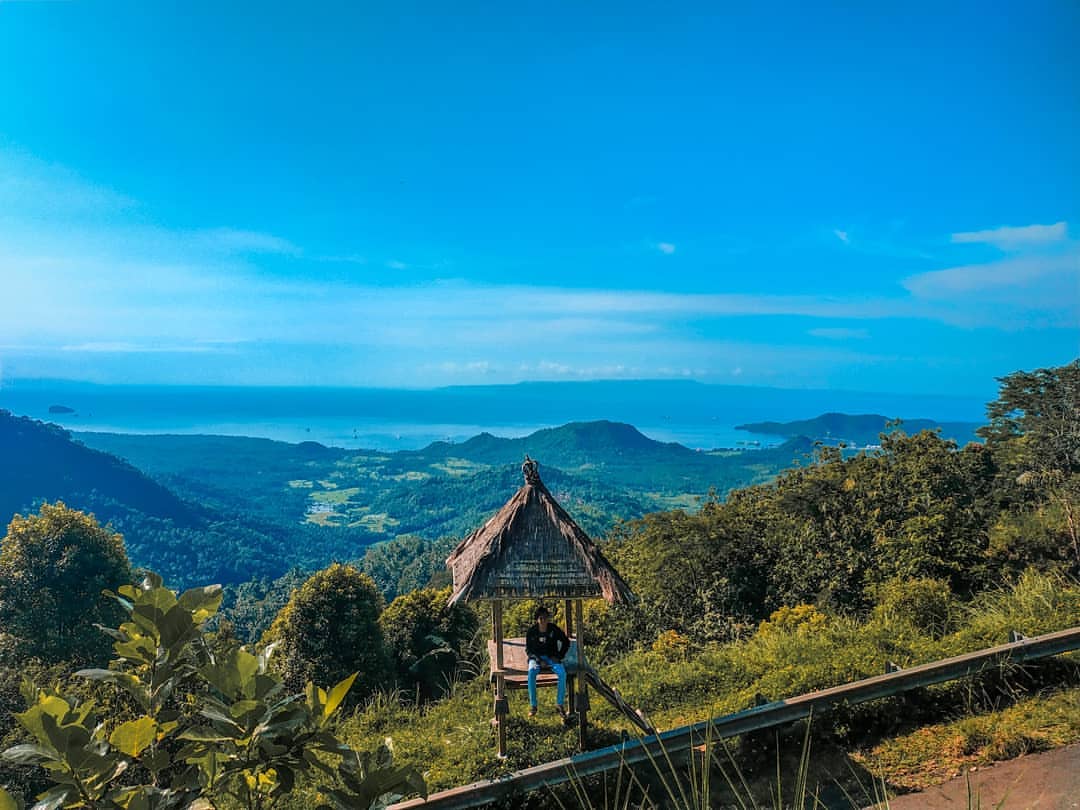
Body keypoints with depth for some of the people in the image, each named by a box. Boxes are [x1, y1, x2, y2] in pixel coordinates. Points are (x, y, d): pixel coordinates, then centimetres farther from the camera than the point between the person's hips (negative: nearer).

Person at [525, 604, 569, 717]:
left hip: (551, 657, 1)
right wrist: (539, 660, -14)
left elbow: (566, 642, 7)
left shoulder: (554, 629, -5)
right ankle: (533, 705, -24)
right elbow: (528, 650, 0)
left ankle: (560, 704, -17)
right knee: (531, 672, -34)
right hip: (536, 657, 0)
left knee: (562, 673, -30)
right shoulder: (532, 631, -6)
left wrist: (559, 656, -3)